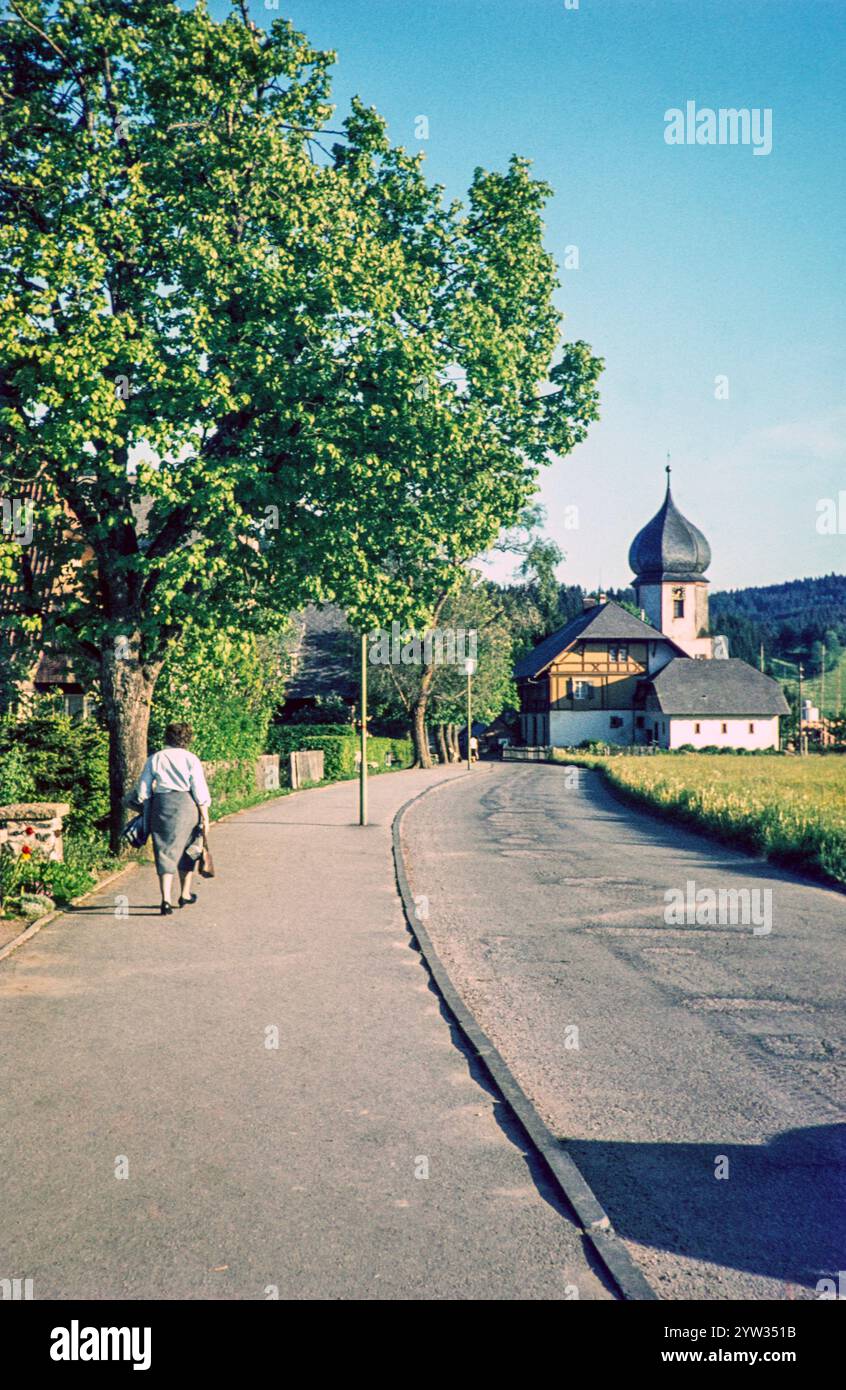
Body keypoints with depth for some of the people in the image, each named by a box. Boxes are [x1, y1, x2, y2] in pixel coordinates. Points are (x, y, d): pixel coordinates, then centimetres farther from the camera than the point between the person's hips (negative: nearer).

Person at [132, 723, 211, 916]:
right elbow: (200, 791, -5)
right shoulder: (191, 759, 0)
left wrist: (145, 812, 18)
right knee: (185, 849, 16)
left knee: (164, 851, 4)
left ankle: (166, 899, -8)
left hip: (161, 805, 1)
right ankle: (185, 895, 28)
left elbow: (142, 792, 5)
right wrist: (205, 818, 0)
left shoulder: (154, 759, 5)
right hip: (186, 805, 0)